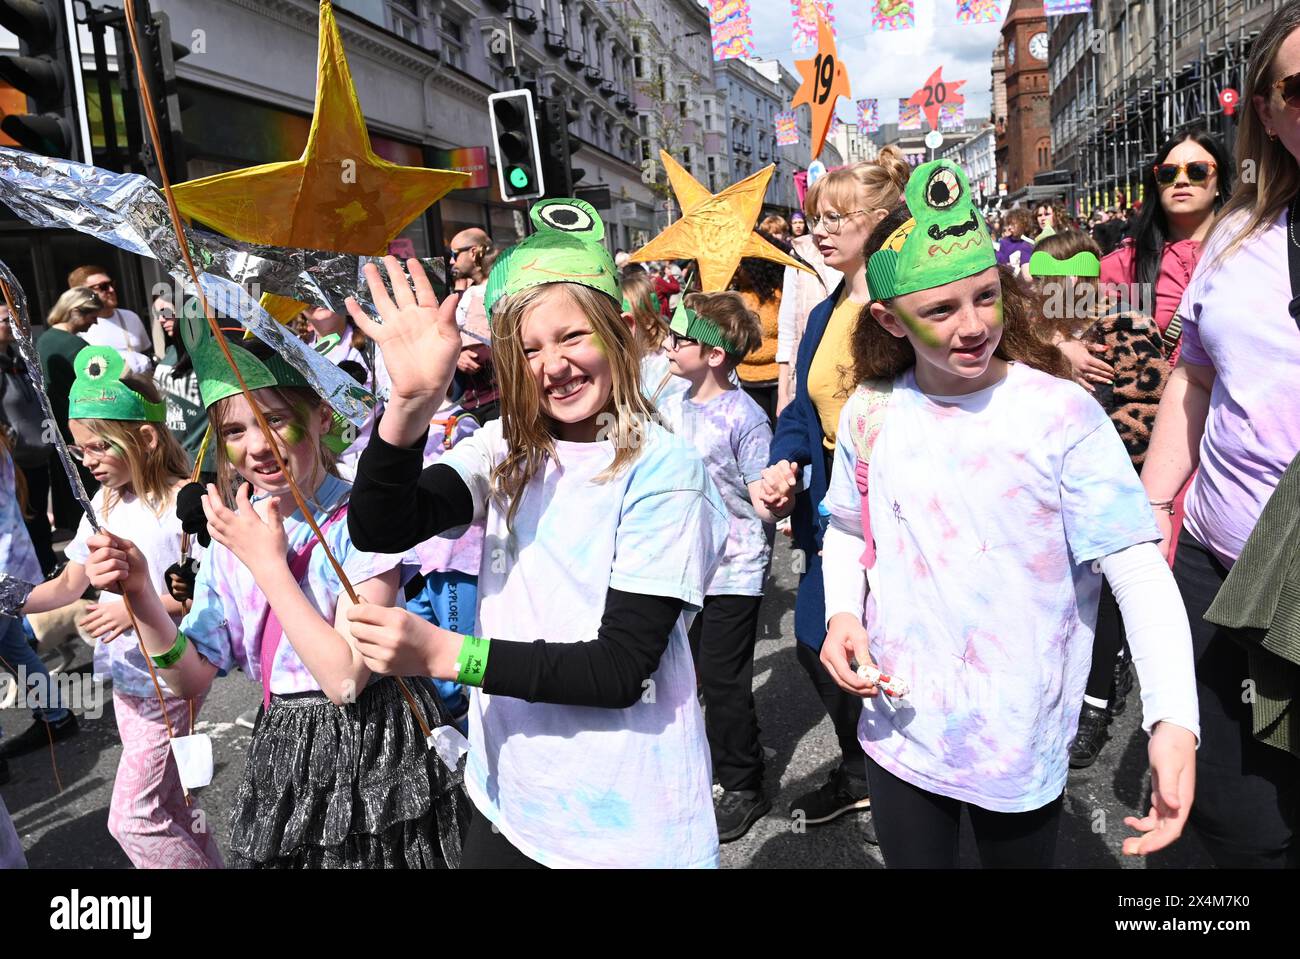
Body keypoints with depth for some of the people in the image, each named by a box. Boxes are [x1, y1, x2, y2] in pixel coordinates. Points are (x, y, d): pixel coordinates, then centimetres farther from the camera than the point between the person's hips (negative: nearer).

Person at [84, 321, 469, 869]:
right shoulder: (232, 534, 0)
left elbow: (345, 679, -25)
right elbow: (193, 679, 0)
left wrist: (268, 563, -23)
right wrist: (141, 597, -16)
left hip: (376, 744, -5)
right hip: (283, 751, 5)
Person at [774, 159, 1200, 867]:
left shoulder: (1062, 415, -14)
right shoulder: (870, 412, -4)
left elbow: (1139, 569, -16)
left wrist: (1174, 717, -26)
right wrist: (842, 611, -7)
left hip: (1021, 740, -2)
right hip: (900, 725, 3)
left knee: (1019, 856, 19)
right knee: (912, 859, 19)